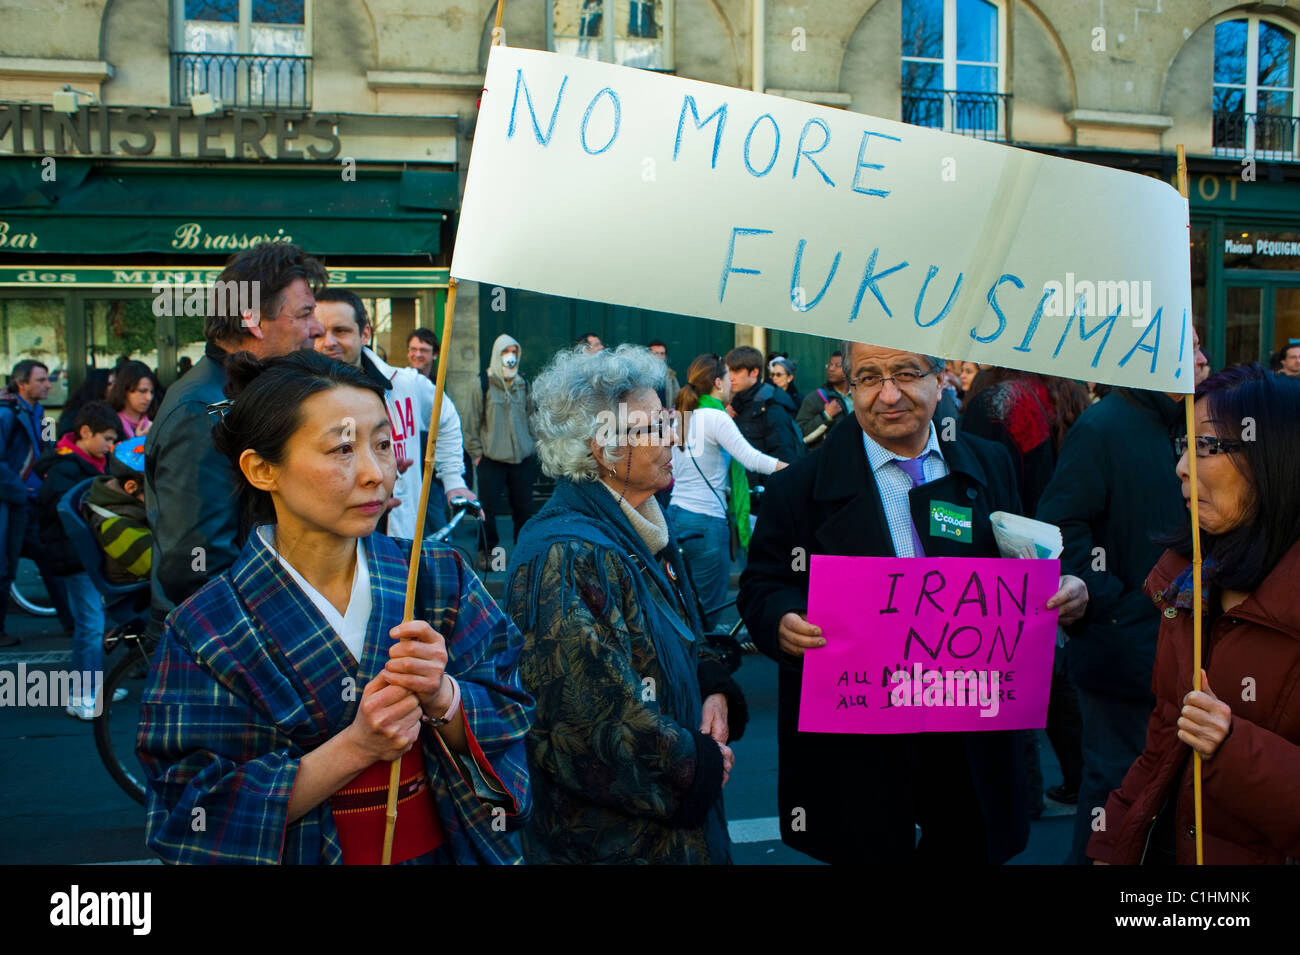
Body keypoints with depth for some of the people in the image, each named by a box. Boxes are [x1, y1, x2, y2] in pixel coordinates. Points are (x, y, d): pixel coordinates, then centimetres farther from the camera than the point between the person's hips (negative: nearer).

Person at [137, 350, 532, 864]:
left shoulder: (440, 578, -11)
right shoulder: (205, 631, -17)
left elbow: (508, 725, -11)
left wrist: (442, 697, -31)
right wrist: (356, 747, -28)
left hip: (448, 847, 2)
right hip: (302, 852, -2)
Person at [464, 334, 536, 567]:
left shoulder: (523, 384, 10)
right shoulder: (484, 384, -1)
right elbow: (472, 422, 1)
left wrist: (532, 447, 12)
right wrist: (476, 452, -1)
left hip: (522, 459, 3)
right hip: (491, 459, -3)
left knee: (523, 508, 5)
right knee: (487, 507, 0)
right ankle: (487, 550, 15)